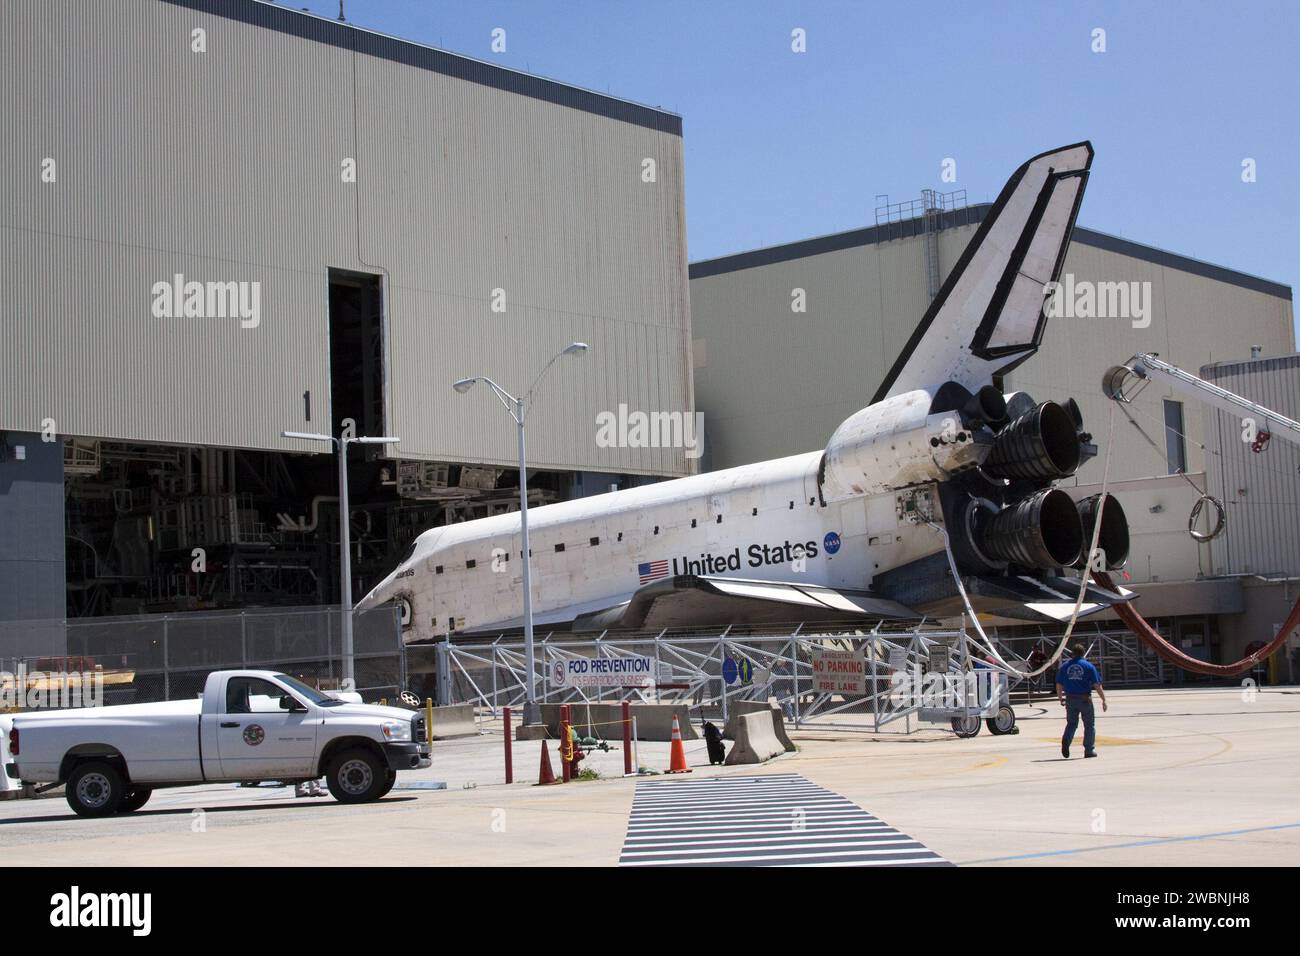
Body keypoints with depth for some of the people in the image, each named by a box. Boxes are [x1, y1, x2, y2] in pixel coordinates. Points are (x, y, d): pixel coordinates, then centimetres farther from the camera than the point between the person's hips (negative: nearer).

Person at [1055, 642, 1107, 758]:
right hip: (1085, 699, -2)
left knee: (1071, 723, 12)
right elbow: (1097, 685, -6)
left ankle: (1066, 740, -16)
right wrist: (1103, 699, -1)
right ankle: (1089, 750, 11)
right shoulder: (1088, 666, -3)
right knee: (1089, 725, 11)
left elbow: (1059, 685, 7)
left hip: (1070, 699, 2)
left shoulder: (1064, 666, 5)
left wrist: (1060, 698, 21)